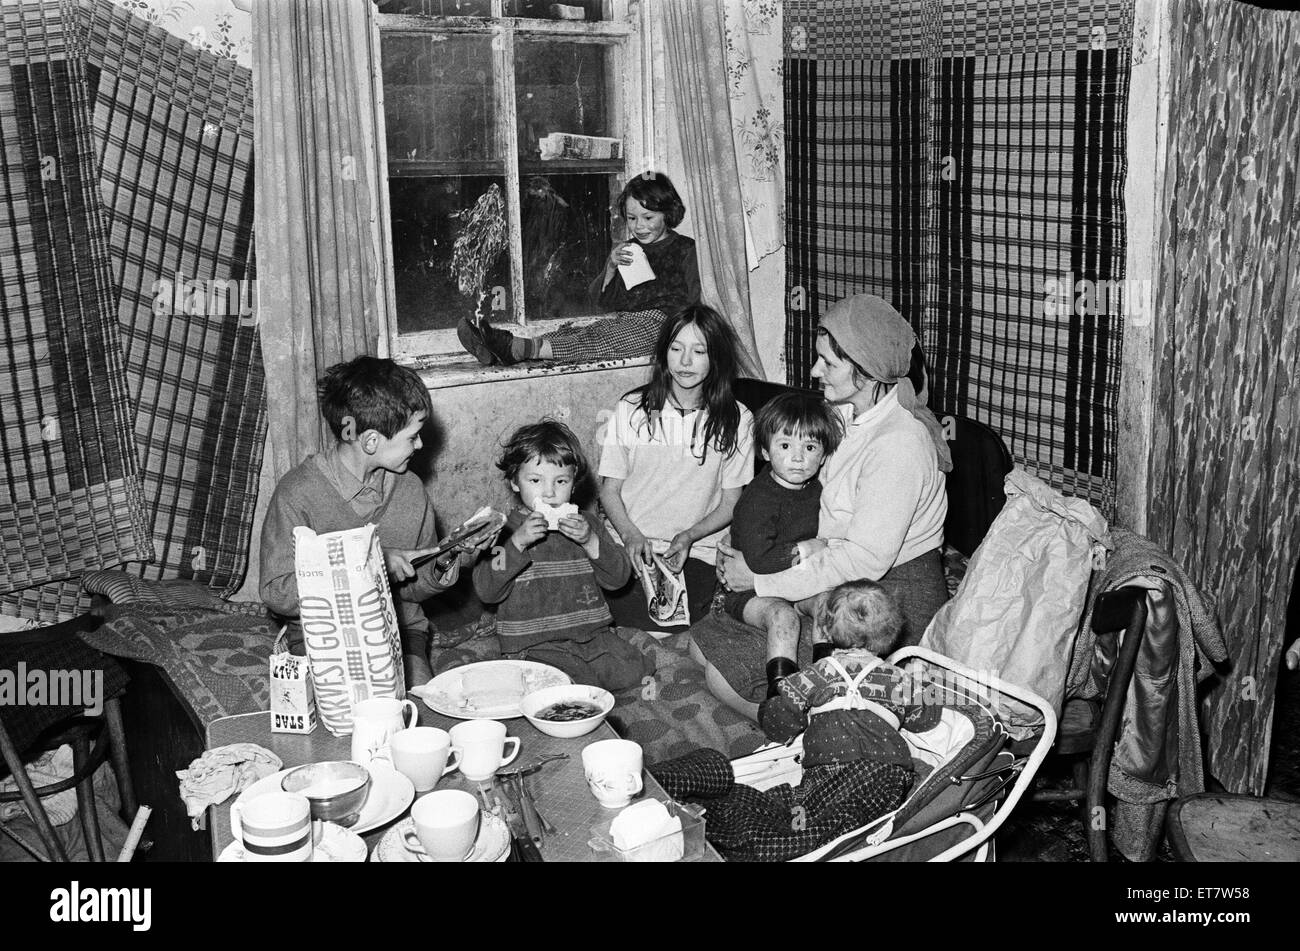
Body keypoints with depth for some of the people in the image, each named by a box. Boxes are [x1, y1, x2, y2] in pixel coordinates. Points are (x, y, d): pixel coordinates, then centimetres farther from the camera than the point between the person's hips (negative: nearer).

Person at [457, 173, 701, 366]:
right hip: (623, 323, 6)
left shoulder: (687, 250, 4)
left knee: (594, 341, -30)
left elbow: (698, 303, -3)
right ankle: (501, 349, -40)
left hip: (662, 326, -6)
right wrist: (611, 267, -3)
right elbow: (599, 301, 14)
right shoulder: (628, 250, 22)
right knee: (571, 333, -20)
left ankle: (517, 348, -46)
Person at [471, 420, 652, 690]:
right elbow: (486, 591, -11)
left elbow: (619, 577, 5)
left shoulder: (584, 523, 12)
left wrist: (590, 541, -12)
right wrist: (517, 543, -20)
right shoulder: (505, 530, 1)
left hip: (592, 634, 4)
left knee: (629, 674, -17)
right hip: (533, 645, -4)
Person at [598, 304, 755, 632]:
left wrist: (689, 536, -12)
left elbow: (730, 503, 6)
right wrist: (630, 534, -13)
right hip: (630, 543, 1)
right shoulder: (631, 409, 4)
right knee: (631, 613, -27)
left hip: (695, 551, 0)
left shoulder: (736, 420, 3)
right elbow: (610, 489, 7)